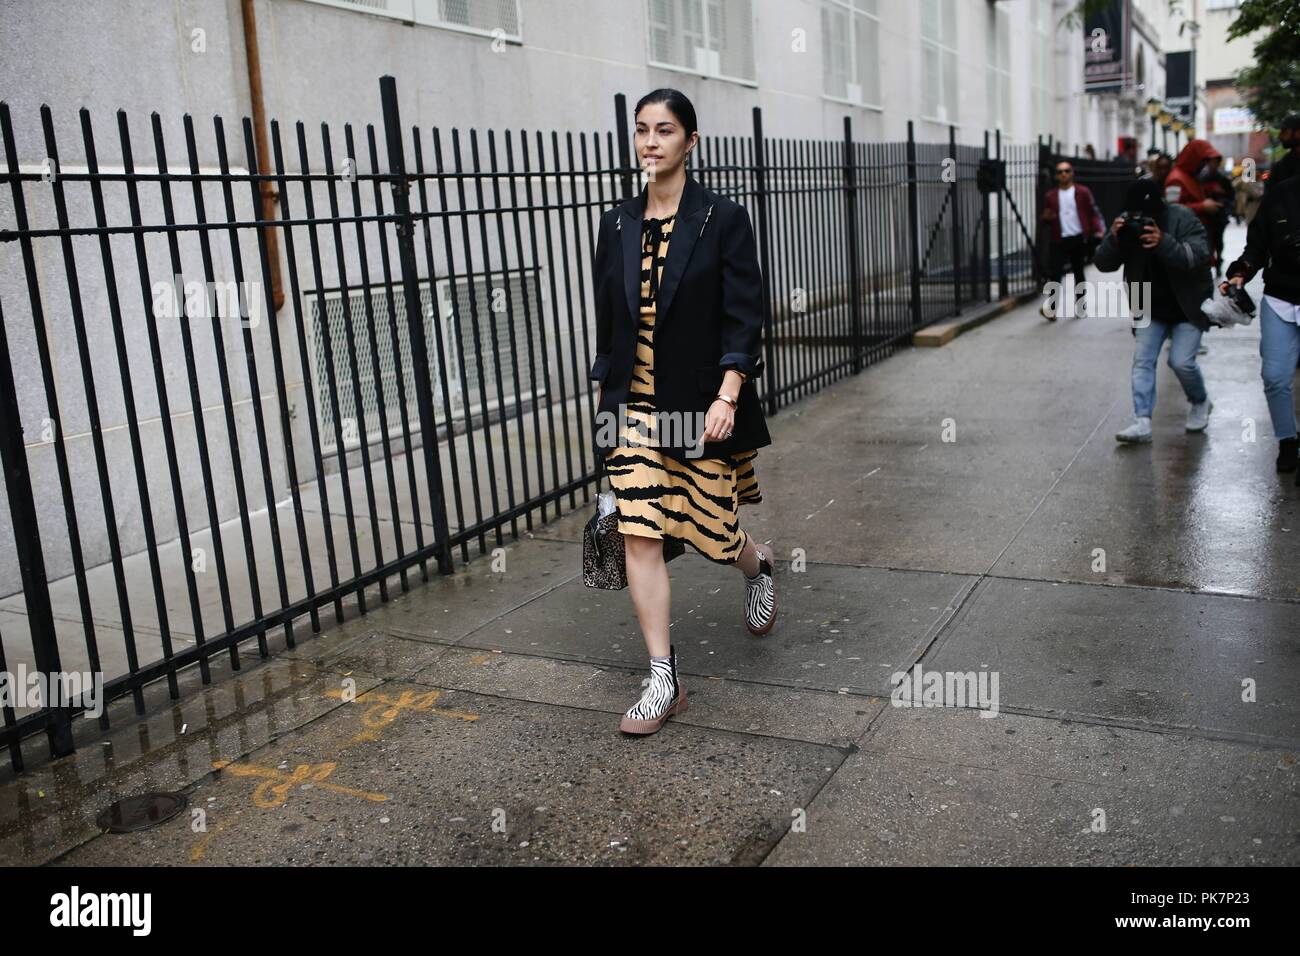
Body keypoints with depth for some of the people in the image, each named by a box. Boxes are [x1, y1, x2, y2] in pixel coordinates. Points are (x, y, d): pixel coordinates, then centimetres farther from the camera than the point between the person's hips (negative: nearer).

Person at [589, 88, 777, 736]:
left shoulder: (722, 219, -5)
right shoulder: (618, 225, 7)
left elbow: (743, 317, -9)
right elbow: (608, 319, 12)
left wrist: (727, 397, -19)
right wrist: (606, 396, 12)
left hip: (703, 403, -3)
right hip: (636, 404, 3)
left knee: (711, 531, 8)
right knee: (639, 535, -6)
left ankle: (756, 565, 47)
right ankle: (663, 682, 3)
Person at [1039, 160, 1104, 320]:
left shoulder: (1083, 192, 1)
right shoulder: (1050, 196, 7)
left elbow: (1093, 213, 0)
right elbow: (1046, 219, 15)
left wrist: (1098, 230, -15)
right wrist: (1046, 218, -9)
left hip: (1079, 239, -1)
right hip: (1059, 240, 1)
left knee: (1078, 272, 11)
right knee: (1055, 272, -10)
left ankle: (1079, 306, 21)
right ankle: (1051, 308, -8)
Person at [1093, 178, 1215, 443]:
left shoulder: (1182, 218, -19)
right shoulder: (1126, 223, -8)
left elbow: (1199, 255, -31)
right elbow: (1103, 264, -10)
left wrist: (1164, 243, -45)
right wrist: (1113, 240, -30)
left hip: (1187, 305, -4)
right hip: (1150, 308, 4)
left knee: (1181, 361, -10)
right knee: (1142, 360, -7)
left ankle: (1200, 403, 20)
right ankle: (1142, 422, -9)